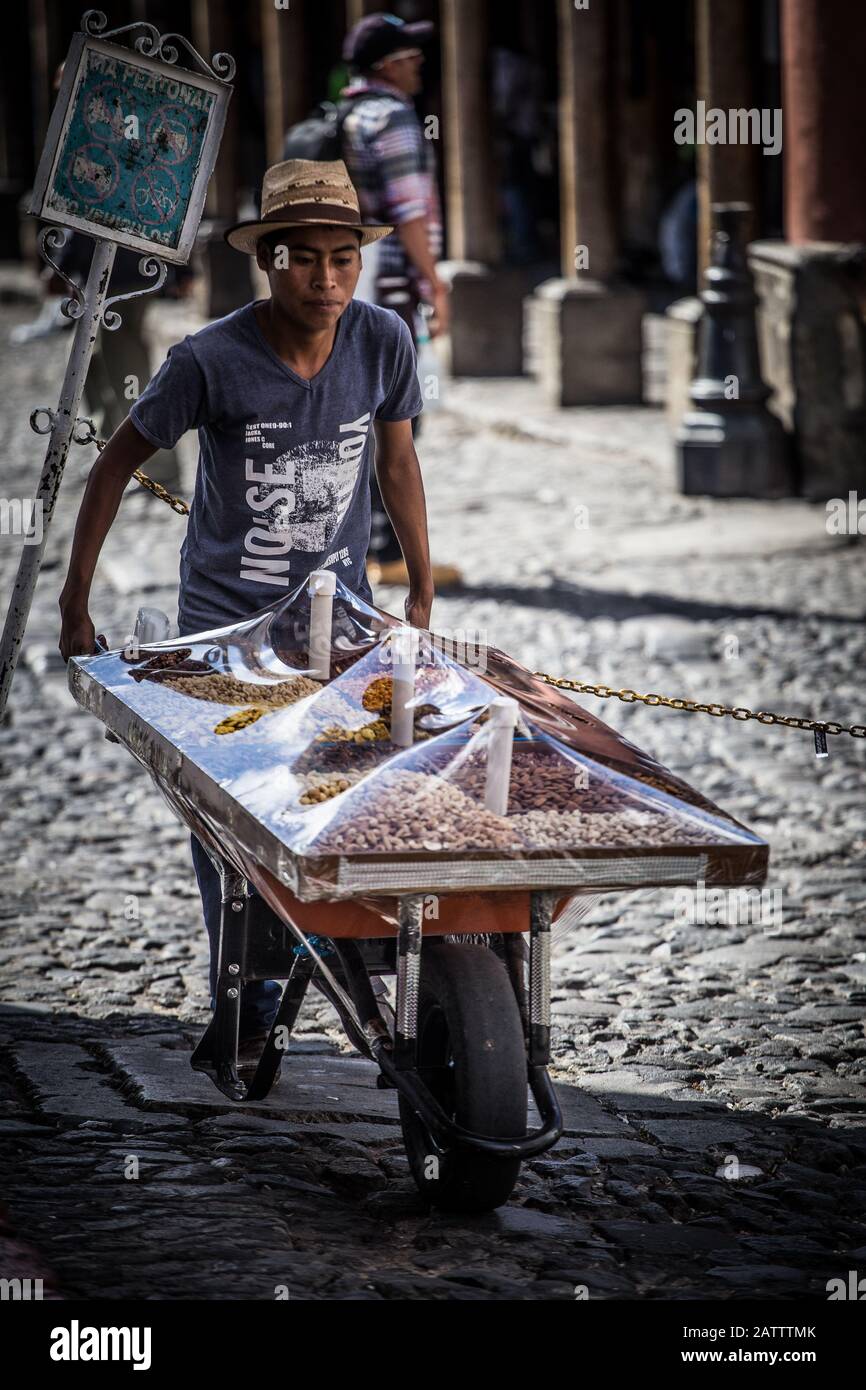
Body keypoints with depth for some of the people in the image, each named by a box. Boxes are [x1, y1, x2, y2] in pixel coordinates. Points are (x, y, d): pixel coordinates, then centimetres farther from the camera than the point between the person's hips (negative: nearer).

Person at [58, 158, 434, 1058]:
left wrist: (422, 589, 14)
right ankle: (245, 1007, 8)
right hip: (223, 621, -2)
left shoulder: (383, 341, -8)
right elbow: (115, 465, -5)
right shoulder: (211, 360, -17)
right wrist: (75, 604, -2)